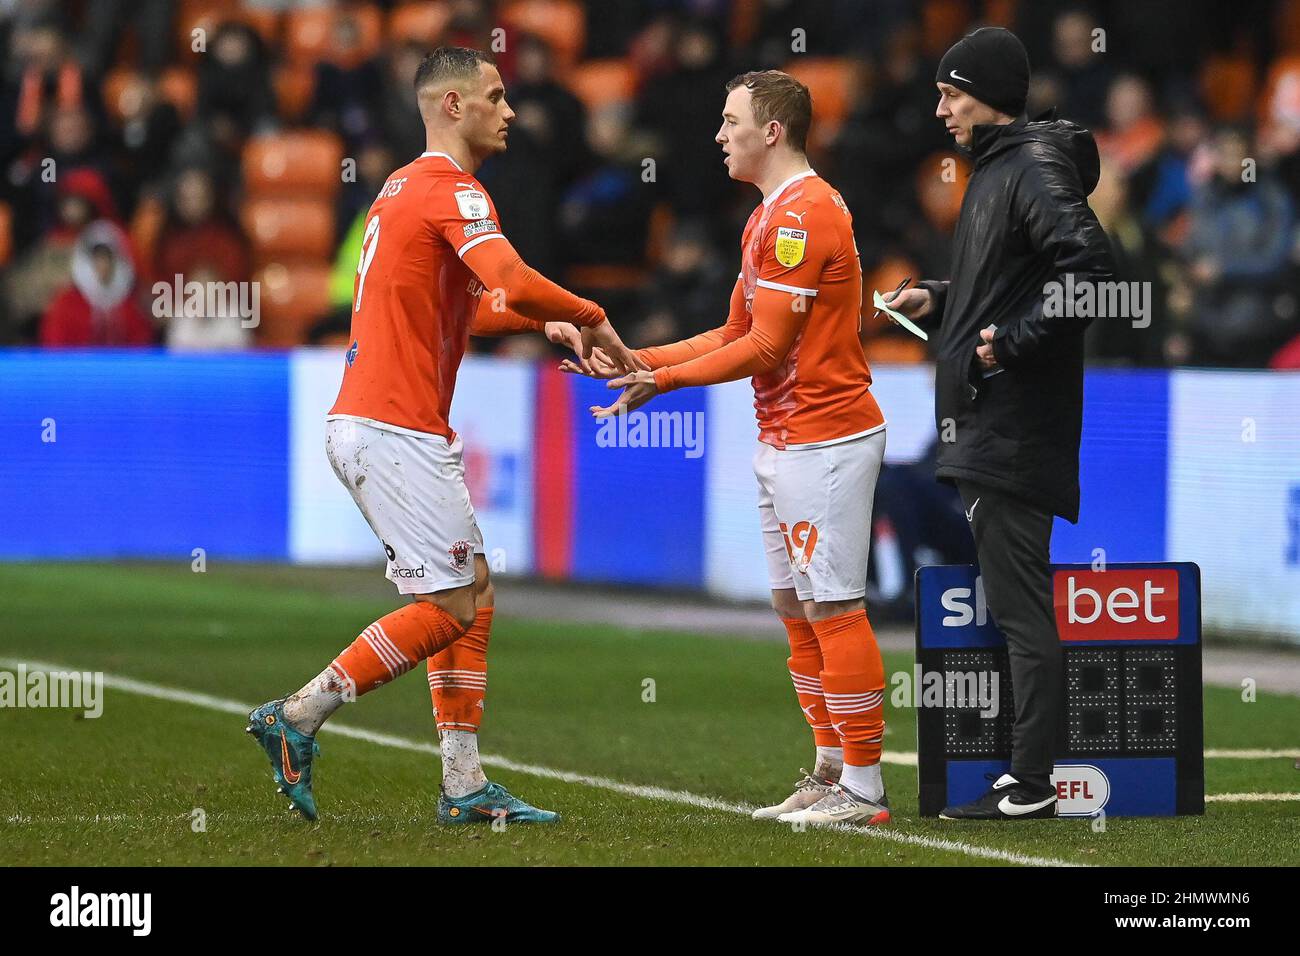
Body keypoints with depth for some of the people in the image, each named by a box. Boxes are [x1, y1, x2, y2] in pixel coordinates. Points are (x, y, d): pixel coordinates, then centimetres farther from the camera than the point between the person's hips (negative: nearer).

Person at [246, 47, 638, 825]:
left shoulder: (409, 188, 19)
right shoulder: (450, 190, -12)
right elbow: (514, 283, -28)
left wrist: (543, 322, 18)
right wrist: (593, 319, -12)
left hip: (371, 425, 10)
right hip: (396, 431, -10)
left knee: (474, 590, 11)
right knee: (450, 607, -7)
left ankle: (466, 786, 10)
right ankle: (296, 719, -6)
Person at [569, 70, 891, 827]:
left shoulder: (804, 213, -16)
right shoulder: (771, 217, 18)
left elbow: (766, 347, -17)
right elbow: (736, 335, 19)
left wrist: (667, 381, -12)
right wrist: (637, 361, 13)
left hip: (825, 442, -11)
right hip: (784, 443, 11)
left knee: (833, 609, -9)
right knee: (795, 606, 12)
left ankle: (864, 789, -7)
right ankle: (832, 770, 16)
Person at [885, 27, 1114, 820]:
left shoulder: (1034, 172, -14)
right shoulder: (997, 172, 17)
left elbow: (1090, 268, -26)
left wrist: (1012, 342, -23)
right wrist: (940, 302, 12)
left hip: (1014, 426, -11)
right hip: (987, 428, 11)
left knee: (1023, 606, -9)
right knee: (1019, 604, 13)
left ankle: (1032, 783, -8)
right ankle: (1030, 773, 18)